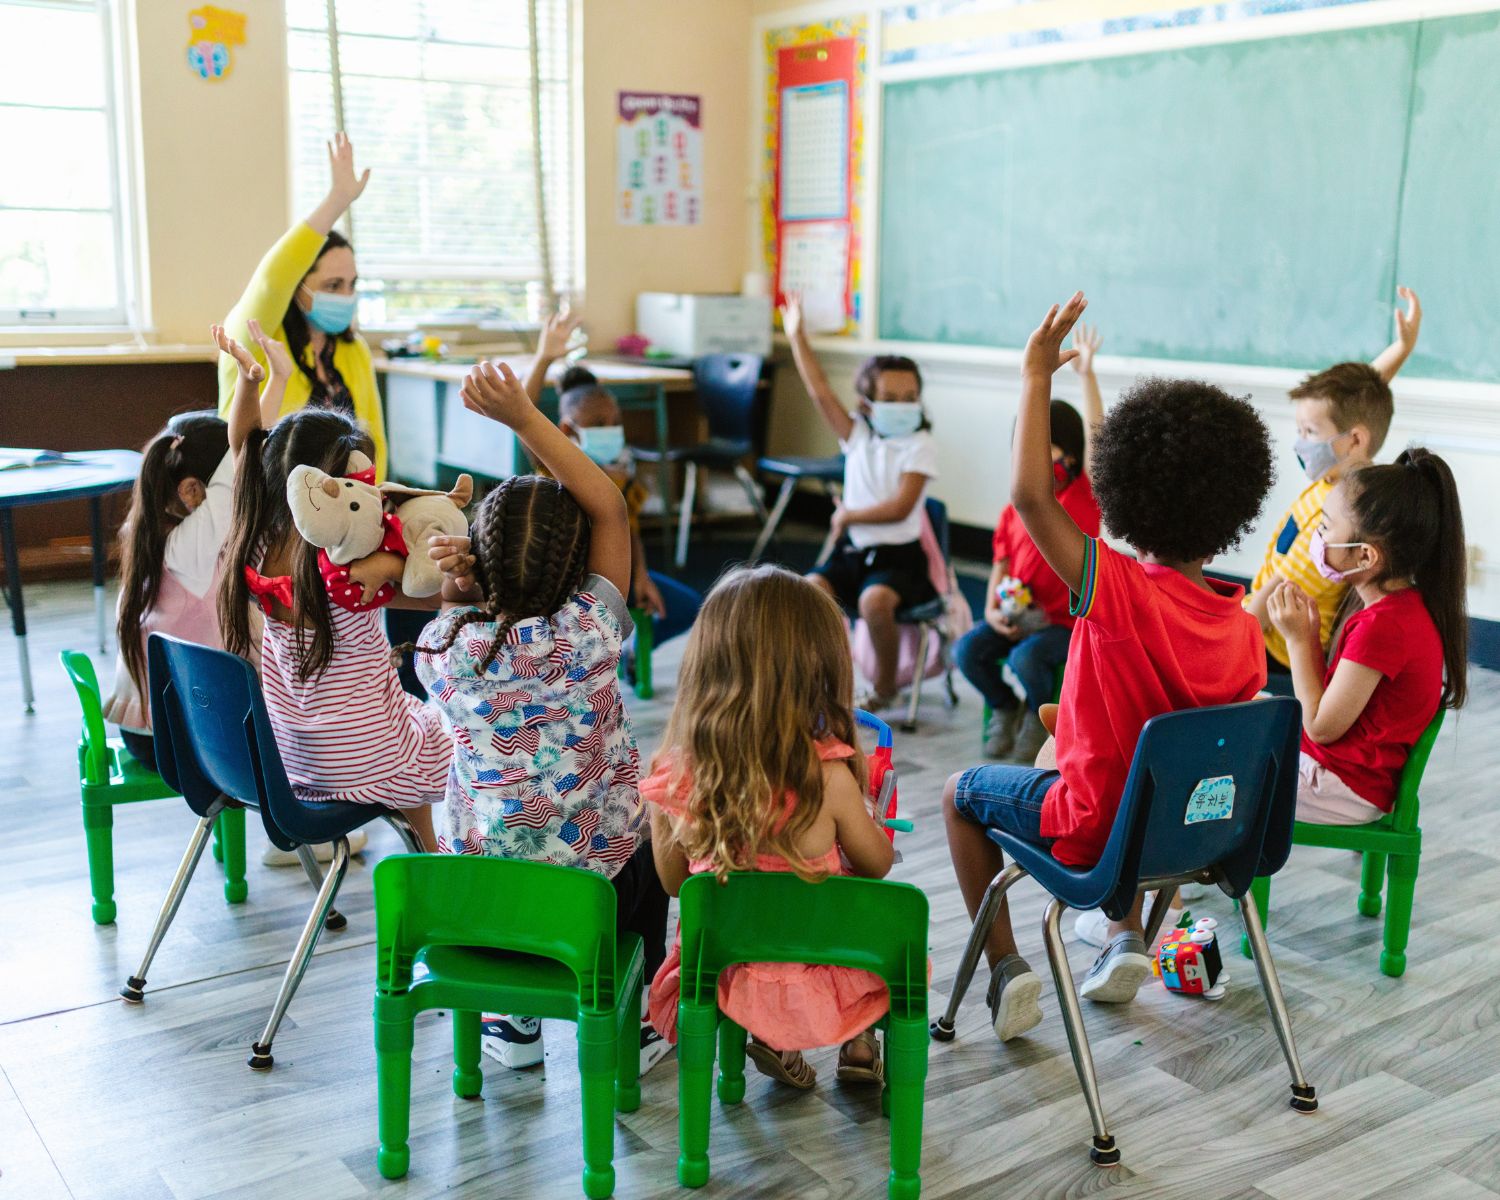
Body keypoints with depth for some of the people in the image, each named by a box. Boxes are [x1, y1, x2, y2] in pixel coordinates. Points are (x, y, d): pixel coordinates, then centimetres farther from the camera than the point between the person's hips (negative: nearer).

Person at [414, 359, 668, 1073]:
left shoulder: (444, 647, -13)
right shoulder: (589, 632, -20)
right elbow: (610, 507, -10)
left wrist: (458, 585, -9)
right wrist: (523, 417, -15)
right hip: (597, 888, -2)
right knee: (650, 841, 34)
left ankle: (512, 1022, 40)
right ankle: (631, 1028, 36)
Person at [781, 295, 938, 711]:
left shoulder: (919, 445, -7)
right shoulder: (858, 434, 7)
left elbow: (899, 507, -17)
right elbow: (820, 391, -1)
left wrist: (848, 515, -8)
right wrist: (796, 337, -3)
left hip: (897, 555, -5)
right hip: (853, 550, 5)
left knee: (874, 600, -33)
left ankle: (885, 685, -8)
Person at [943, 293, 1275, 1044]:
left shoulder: (1120, 593, -28)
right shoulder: (1245, 631, -10)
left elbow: (1029, 494, -34)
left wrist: (1037, 374, -26)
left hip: (1098, 827, -6)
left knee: (963, 792, 19)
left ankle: (1005, 969, 13)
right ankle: (1128, 939, 29)